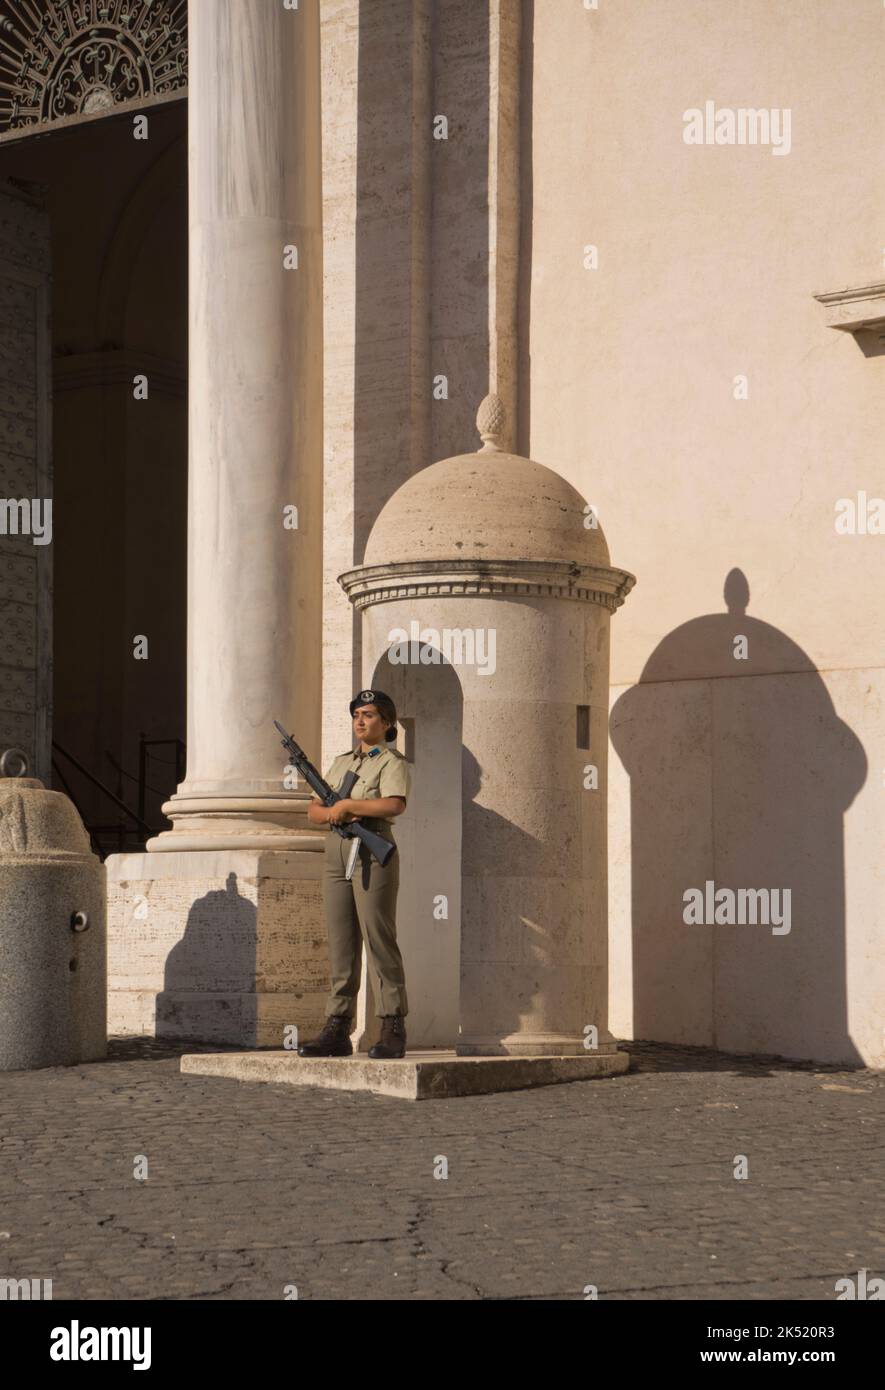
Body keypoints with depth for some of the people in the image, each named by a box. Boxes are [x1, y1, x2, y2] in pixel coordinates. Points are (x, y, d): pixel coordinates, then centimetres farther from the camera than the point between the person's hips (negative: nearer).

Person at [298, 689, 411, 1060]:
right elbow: (313, 811, 19)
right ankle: (337, 1031, 5)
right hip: (336, 854, 7)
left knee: (379, 941, -8)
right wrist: (332, 813, -4)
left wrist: (347, 805, -11)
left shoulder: (392, 763, 0)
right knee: (340, 944, 4)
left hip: (373, 854, -7)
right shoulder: (341, 762, 22)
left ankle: (393, 1030, -6)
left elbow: (394, 804, -19)